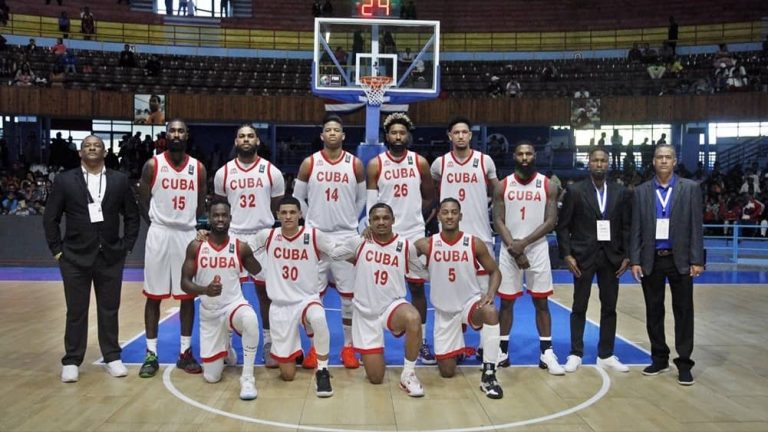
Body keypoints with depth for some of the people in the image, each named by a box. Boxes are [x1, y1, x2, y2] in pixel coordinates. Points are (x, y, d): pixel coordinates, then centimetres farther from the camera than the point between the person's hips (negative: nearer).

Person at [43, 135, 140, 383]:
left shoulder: (120, 181, 3)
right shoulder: (64, 180, 0)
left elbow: (132, 216, 8)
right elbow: (50, 218, 2)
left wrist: (126, 247, 1)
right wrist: (57, 250, -2)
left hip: (110, 257, 1)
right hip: (75, 258, -1)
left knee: (109, 310, 9)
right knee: (76, 312, 6)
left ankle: (112, 357, 20)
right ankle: (71, 361, 18)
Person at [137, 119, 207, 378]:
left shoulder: (198, 168, 4)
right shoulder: (153, 165, -2)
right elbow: (143, 202, 3)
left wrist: (187, 222, 5)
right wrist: (158, 224, 1)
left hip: (188, 235, 2)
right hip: (159, 234, -2)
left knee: (188, 295, 6)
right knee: (154, 295, 3)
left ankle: (185, 352, 16)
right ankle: (151, 354, 11)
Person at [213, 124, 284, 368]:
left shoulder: (272, 172, -1)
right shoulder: (223, 173, 2)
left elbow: (278, 208, 7)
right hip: (232, 236, 1)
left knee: (265, 290, 6)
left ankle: (269, 344, 15)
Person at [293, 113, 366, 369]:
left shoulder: (355, 165, 1)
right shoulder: (309, 164, 0)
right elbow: (297, 197, 8)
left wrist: (348, 221, 11)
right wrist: (311, 221, 6)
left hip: (347, 237, 0)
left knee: (349, 294, 3)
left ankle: (348, 346, 16)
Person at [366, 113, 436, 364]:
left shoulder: (420, 163, 1)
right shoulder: (375, 165, -2)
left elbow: (429, 198, 11)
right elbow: (371, 203, -4)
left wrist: (413, 216, 11)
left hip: (414, 234, 1)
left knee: (417, 287, 6)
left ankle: (421, 343, 16)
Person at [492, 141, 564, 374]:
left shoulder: (548, 186, 1)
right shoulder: (503, 186, 1)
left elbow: (551, 221, -5)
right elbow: (498, 221, -3)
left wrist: (524, 243, -15)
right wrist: (513, 247, -15)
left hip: (538, 249, 0)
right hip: (509, 250, 0)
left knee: (541, 302, 4)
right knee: (507, 301, 6)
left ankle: (546, 353, 11)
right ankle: (503, 351, 16)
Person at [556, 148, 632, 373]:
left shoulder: (621, 192, 5)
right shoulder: (574, 191, -3)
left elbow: (626, 227, 6)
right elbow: (563, 226, -3)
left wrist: (626, 255, -1)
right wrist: (567, 255, -10)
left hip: (611, 257, 3)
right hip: (583, 256, -3)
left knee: (609, 308, 8)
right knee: (579, 307, 5)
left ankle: (606, 355, 19)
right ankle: (576, 354, 14)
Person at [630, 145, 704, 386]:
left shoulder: (690, 188, 2)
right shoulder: (642, 191, 6)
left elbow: (696, 226, -1)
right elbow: (636, 229, 4)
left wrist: (697, 260, -7)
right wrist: (635, 261, -3)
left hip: (680, 260, -2)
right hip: (651, 260, 2)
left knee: (683, 312, 2)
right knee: (654, 312, 9)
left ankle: (684, 363, 11)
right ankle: (659, 359, 21)